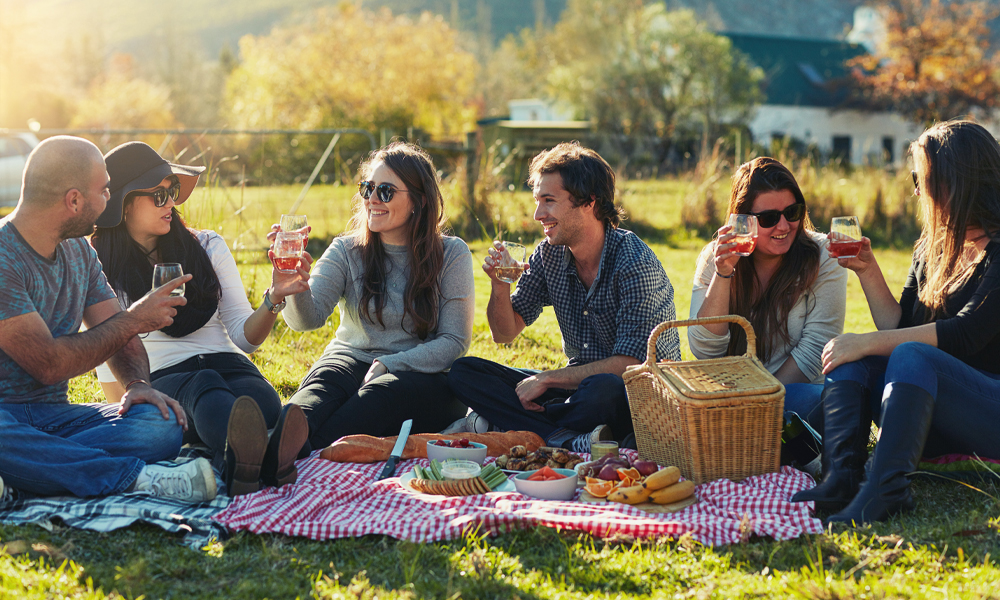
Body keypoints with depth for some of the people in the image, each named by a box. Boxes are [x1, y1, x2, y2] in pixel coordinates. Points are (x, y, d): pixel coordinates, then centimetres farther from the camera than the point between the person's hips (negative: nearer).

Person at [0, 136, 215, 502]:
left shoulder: (79, 252, 12)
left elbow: (118, 337, 15)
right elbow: (48, 364, -19)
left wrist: (138, 383, -8)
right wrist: (133, 320, -9)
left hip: (54, 414, 7)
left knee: (162, 423, -21)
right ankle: (136, 476, -34)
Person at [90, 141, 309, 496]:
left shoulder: (208, 247, 14)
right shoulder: (99, 268, 7)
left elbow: (245, 338, 9)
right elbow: (107, 362, 5)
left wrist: (273, 299, -12)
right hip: (159, 378, -3)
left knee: (260, 398, -35)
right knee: (203, 387, -39)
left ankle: (271, 456, -70)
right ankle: (240, 453, -74)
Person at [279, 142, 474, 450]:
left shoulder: (451, 254, 3)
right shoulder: (346, 251, 7)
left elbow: (455, 341, -3)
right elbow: (309, 318, -9)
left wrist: (387, 366, -15)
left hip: (424, 375, -2)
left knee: (383, 393, -38)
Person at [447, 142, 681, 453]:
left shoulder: (635, 263, -18)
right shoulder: (550, 255, 1)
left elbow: (627, 365, -23)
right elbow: (505, 333, 8)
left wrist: (546, 379, -19)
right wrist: (500, 285, -12)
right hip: (577, 382, 7)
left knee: (603, 388, -42)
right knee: (463, 372, -11)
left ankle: (499, 422, -25)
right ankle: (572, 441, -28)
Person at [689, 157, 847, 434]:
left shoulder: (822, 258, 0)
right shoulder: (713, 259, 5)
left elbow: (814, 350, -6)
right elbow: (704, 351, -5)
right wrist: (723, 274, -15)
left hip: (795, 392, -1)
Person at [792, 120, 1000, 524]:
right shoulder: (932, 248, 14)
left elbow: (965, 334, -21)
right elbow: (898, 328, 14)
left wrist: (867, 342, -21)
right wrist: (869, 272, 3)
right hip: (937, 429, 8)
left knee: (912, 357, -32)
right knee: (852, 358, -13)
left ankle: (884, 491, -46)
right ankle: (841, 479, -34)